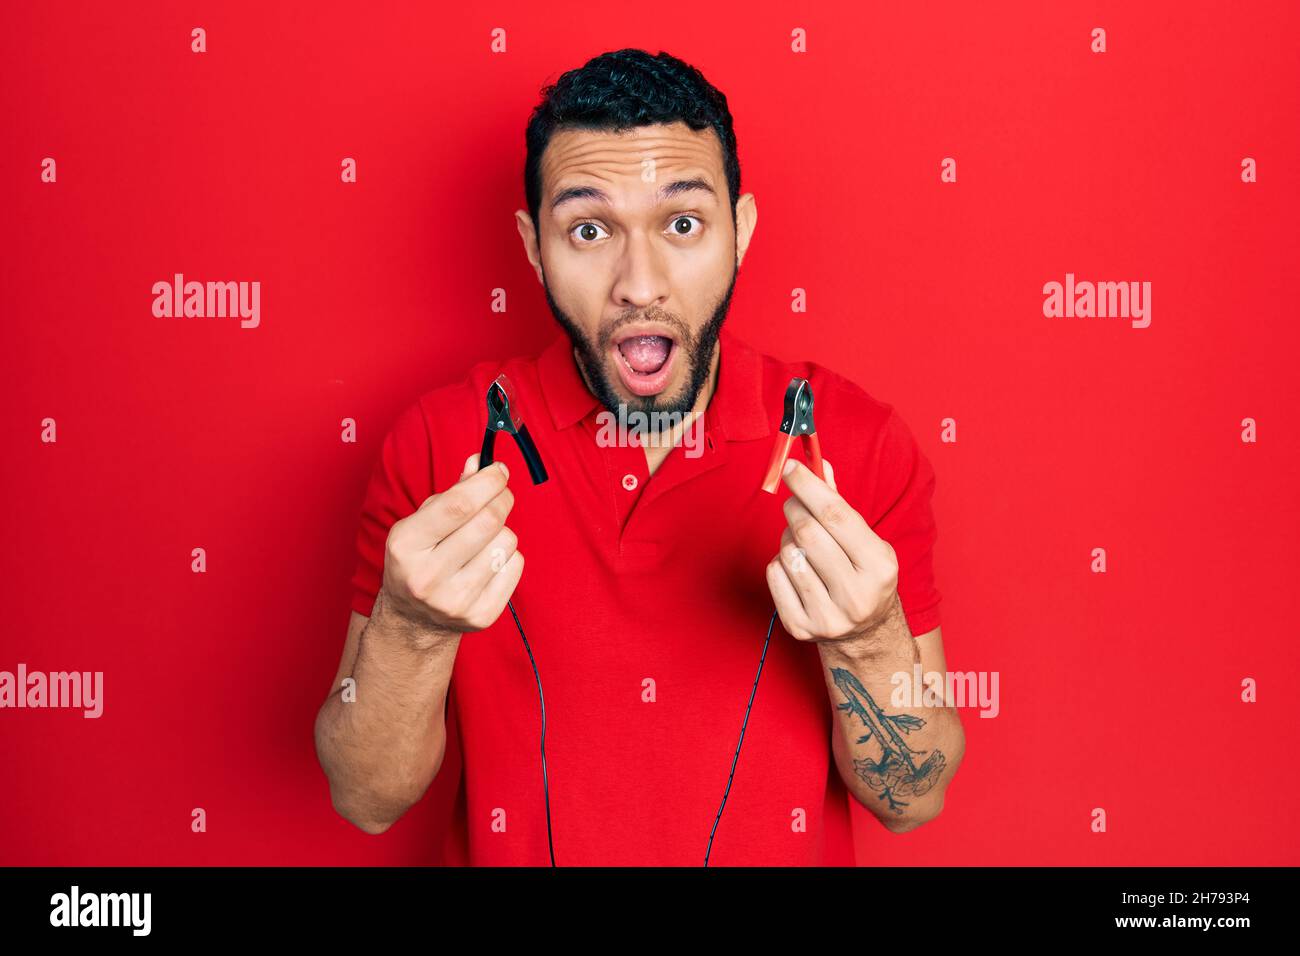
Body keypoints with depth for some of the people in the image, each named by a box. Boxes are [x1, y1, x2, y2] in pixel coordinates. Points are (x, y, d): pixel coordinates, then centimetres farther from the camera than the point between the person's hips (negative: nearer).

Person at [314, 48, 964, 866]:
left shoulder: (862, 444, -11)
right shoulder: (439, 442, -11)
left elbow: (913, 797, -8)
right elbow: (367, 798, -9)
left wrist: (867, 643, -25)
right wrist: (412, 632, -26)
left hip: (790, 845, 0)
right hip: (506, 848, 1)